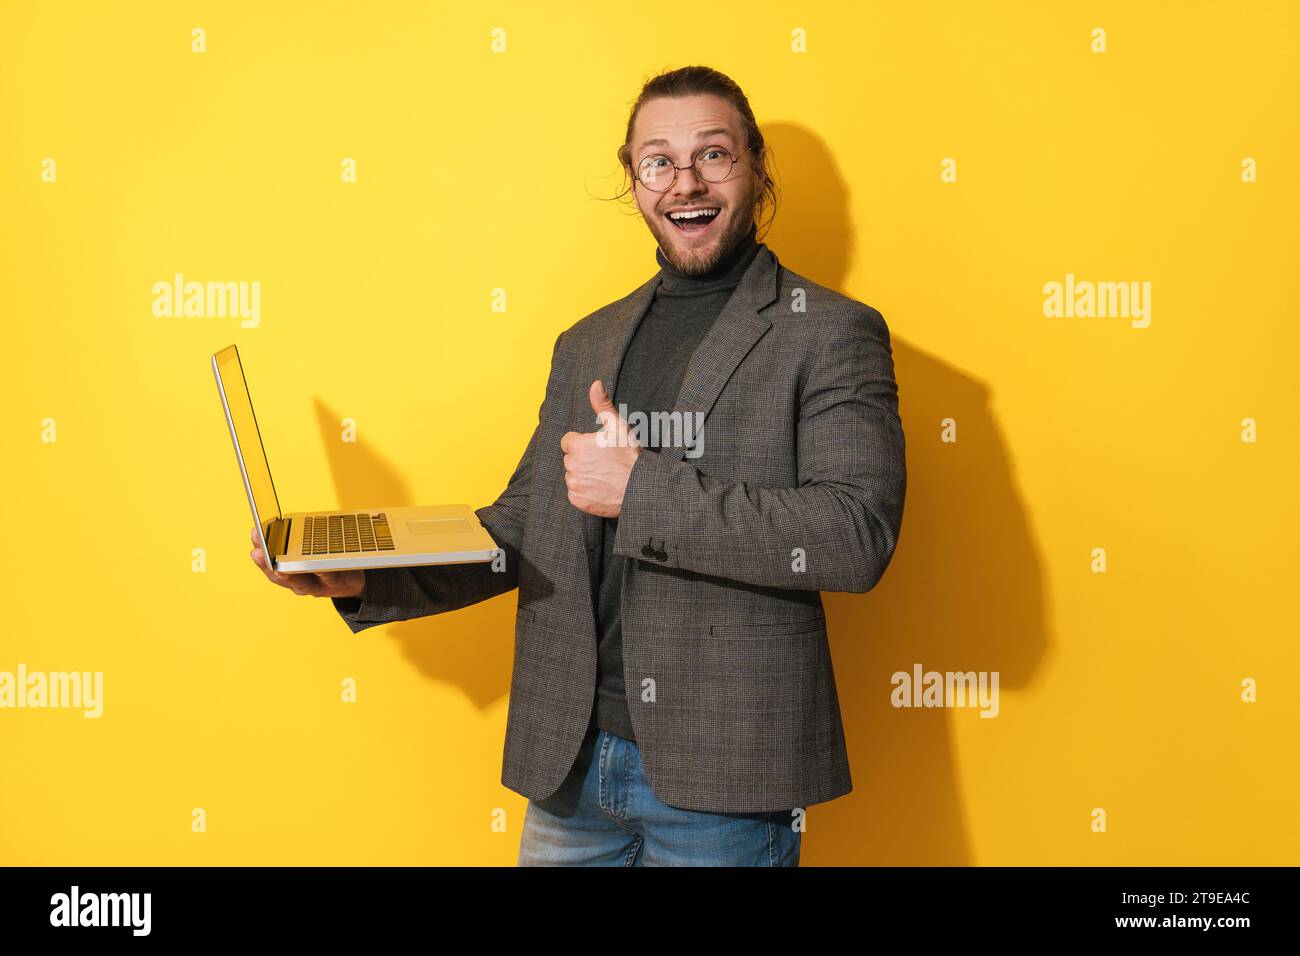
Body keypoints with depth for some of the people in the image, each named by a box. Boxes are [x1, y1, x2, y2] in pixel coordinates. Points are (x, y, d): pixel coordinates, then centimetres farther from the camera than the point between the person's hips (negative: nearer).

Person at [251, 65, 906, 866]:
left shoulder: (831, 334, -6)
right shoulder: (587, 346, 12)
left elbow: (858, 536, -18)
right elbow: (521, 527, 13)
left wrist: (642, 488, -18)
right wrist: (365, 577, 0)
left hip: (722, 779, -5)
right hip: (569, 763, 5)